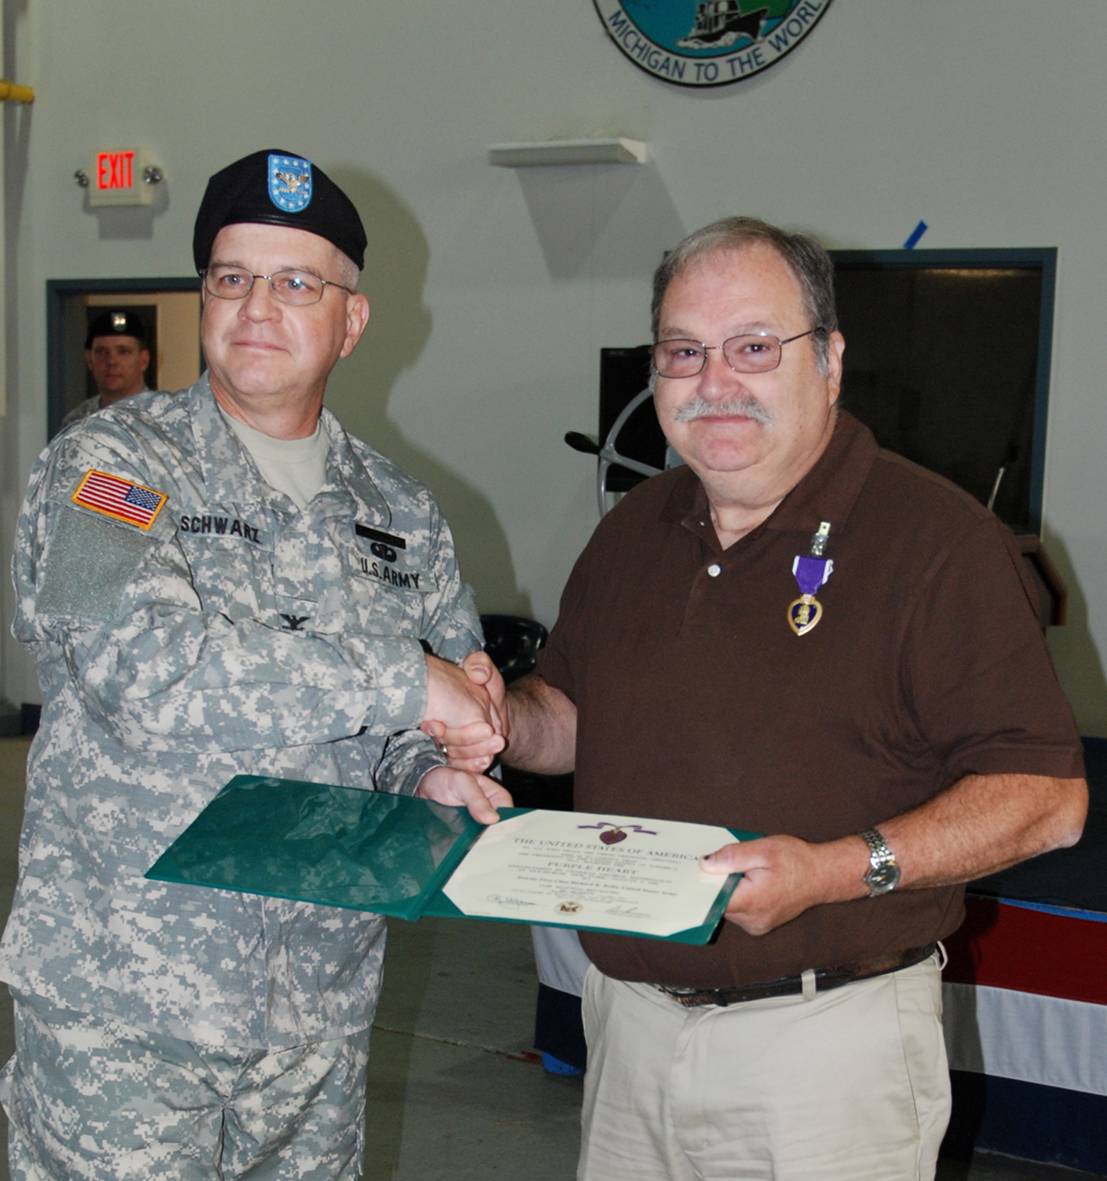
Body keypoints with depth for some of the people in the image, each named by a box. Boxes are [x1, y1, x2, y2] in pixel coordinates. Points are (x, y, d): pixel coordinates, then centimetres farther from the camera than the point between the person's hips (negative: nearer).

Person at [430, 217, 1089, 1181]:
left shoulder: (938, 539, -13)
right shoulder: (636, 531, 9)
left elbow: (1047, 795, -16)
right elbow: (574, 713, 20)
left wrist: (837, 871, -26)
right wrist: (504, 720, -3)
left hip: (826, 1037, -5)